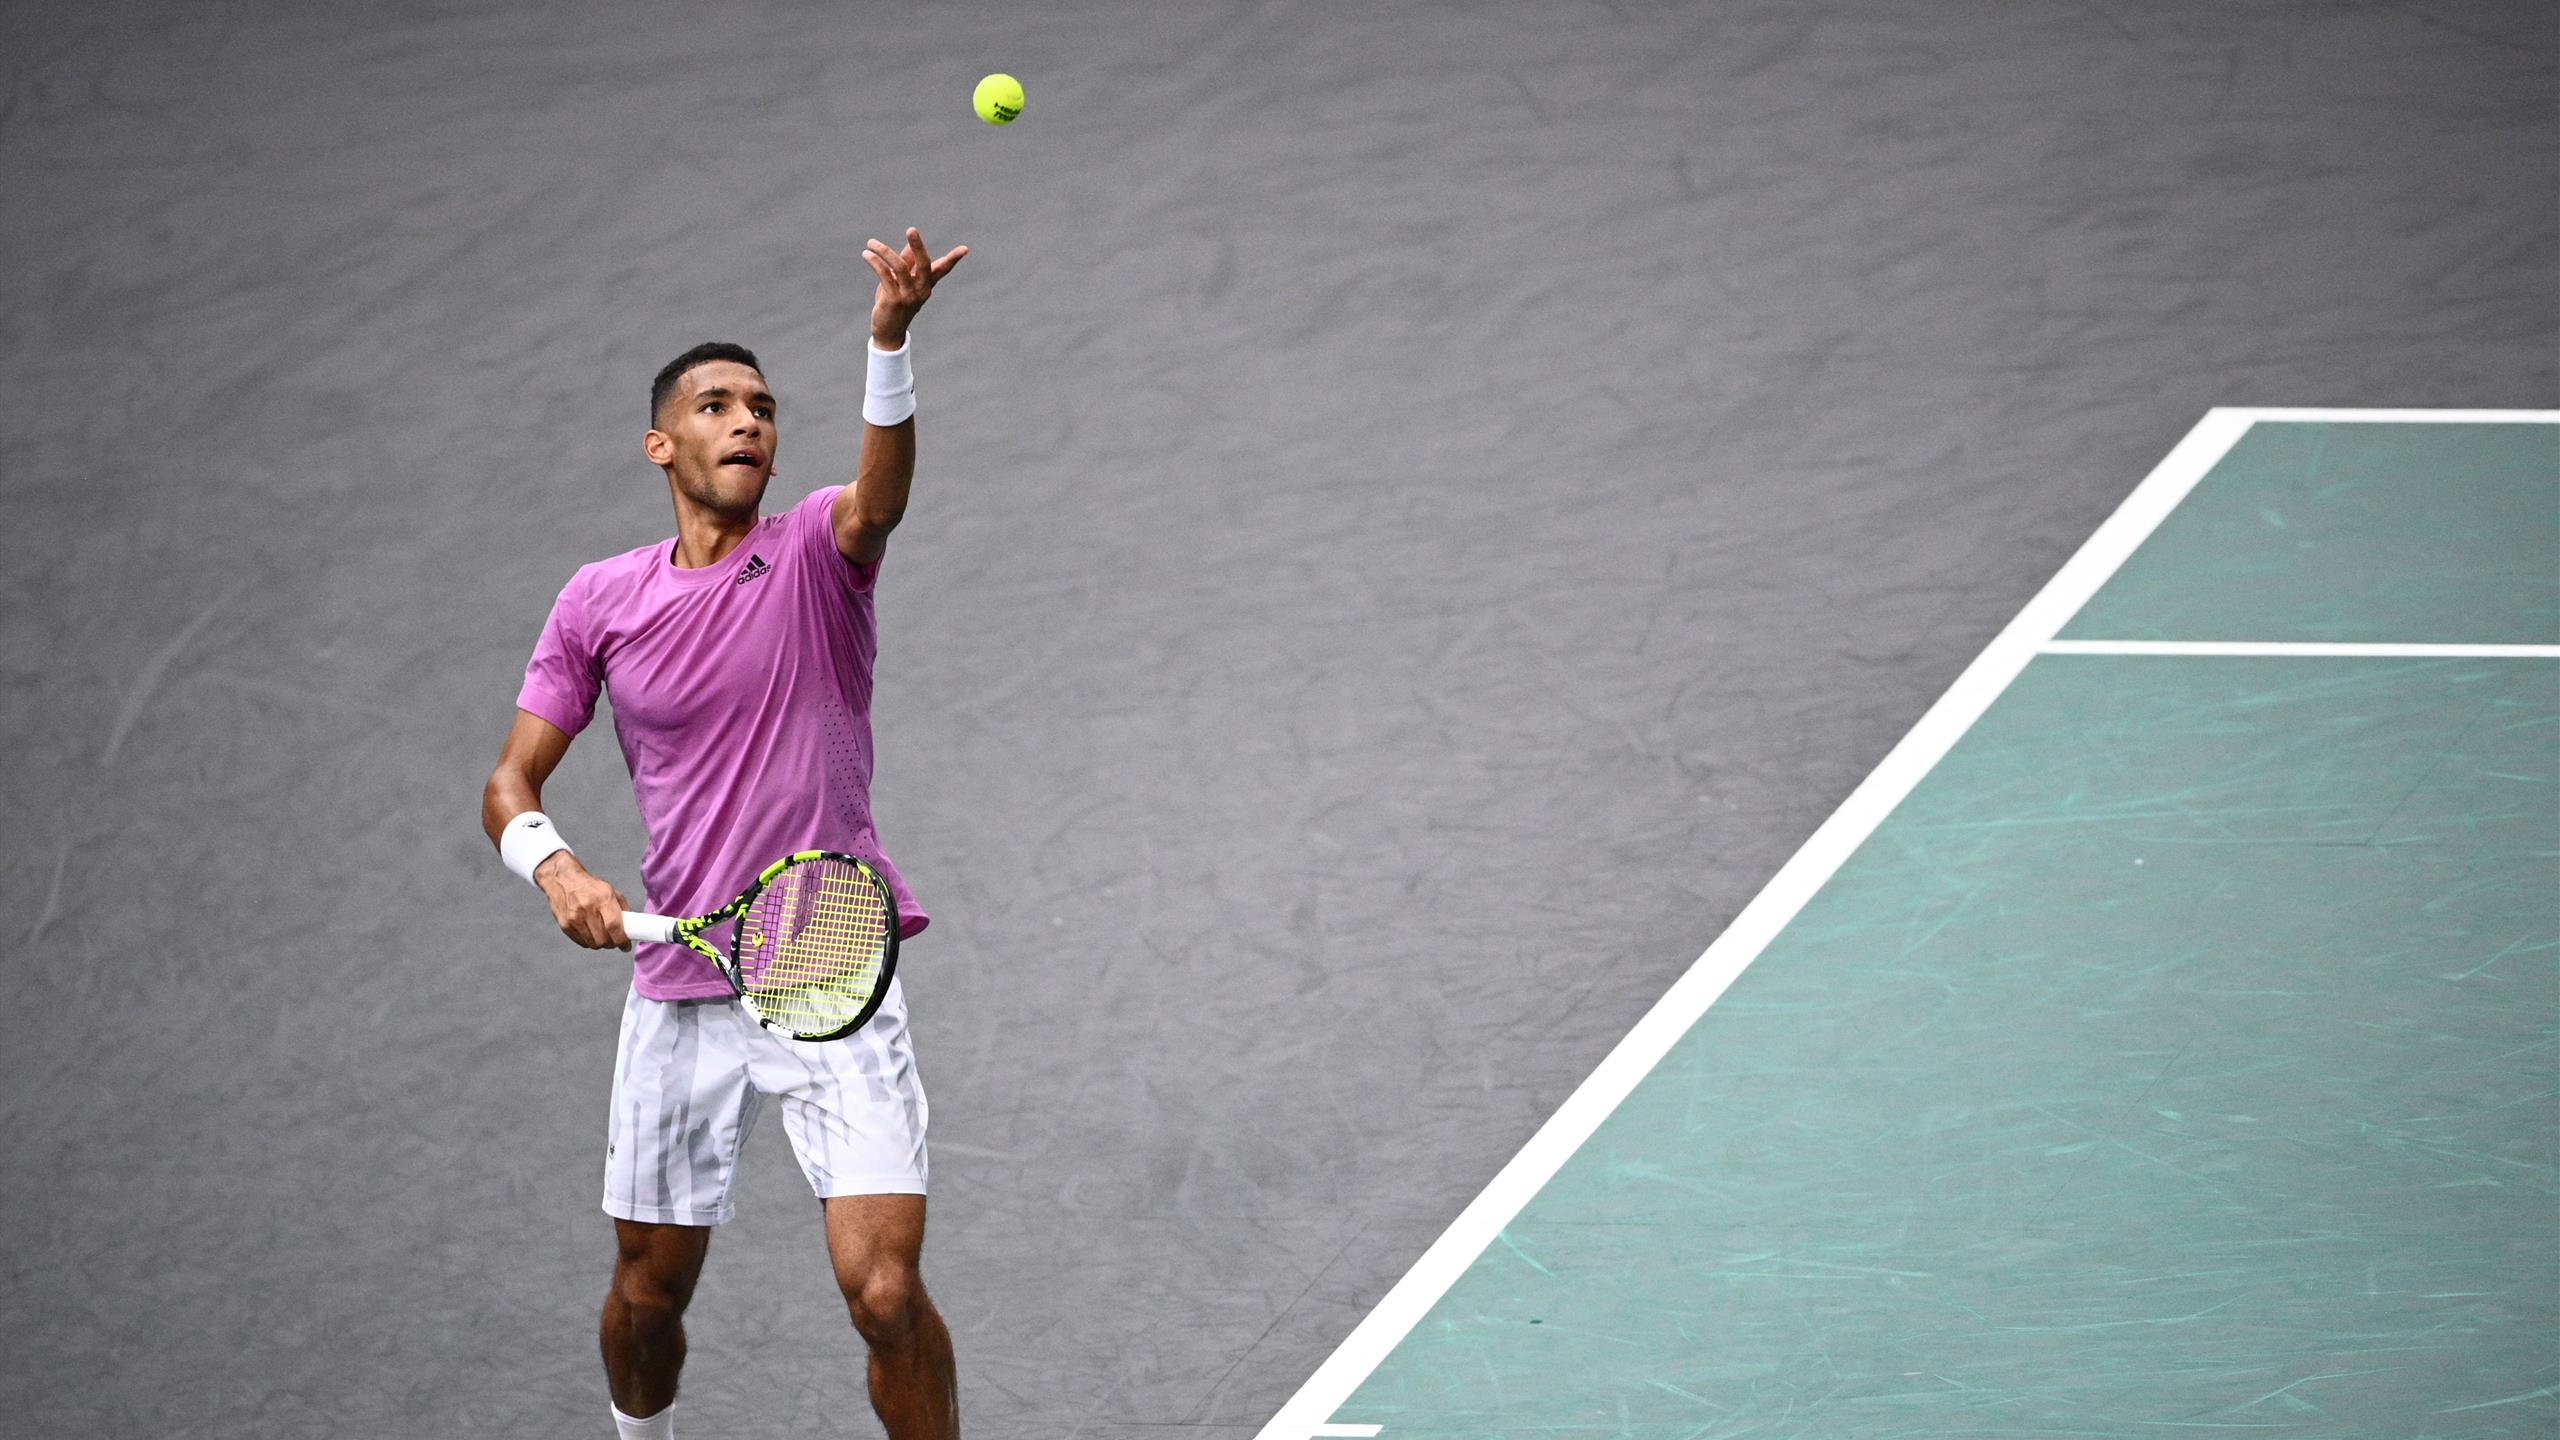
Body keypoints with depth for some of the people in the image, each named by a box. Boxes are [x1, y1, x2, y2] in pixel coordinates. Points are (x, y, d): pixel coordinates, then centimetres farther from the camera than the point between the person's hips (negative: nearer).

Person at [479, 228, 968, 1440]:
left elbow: (882, 492, -27)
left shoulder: (816, 552, -3)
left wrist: (890, 341, -46)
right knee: (648, 1294, 13)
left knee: (885, 1292, -14)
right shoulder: (599, 602, 4)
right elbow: (510, 783, 7)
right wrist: (552, 865, -16)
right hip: (679, 991, 3)